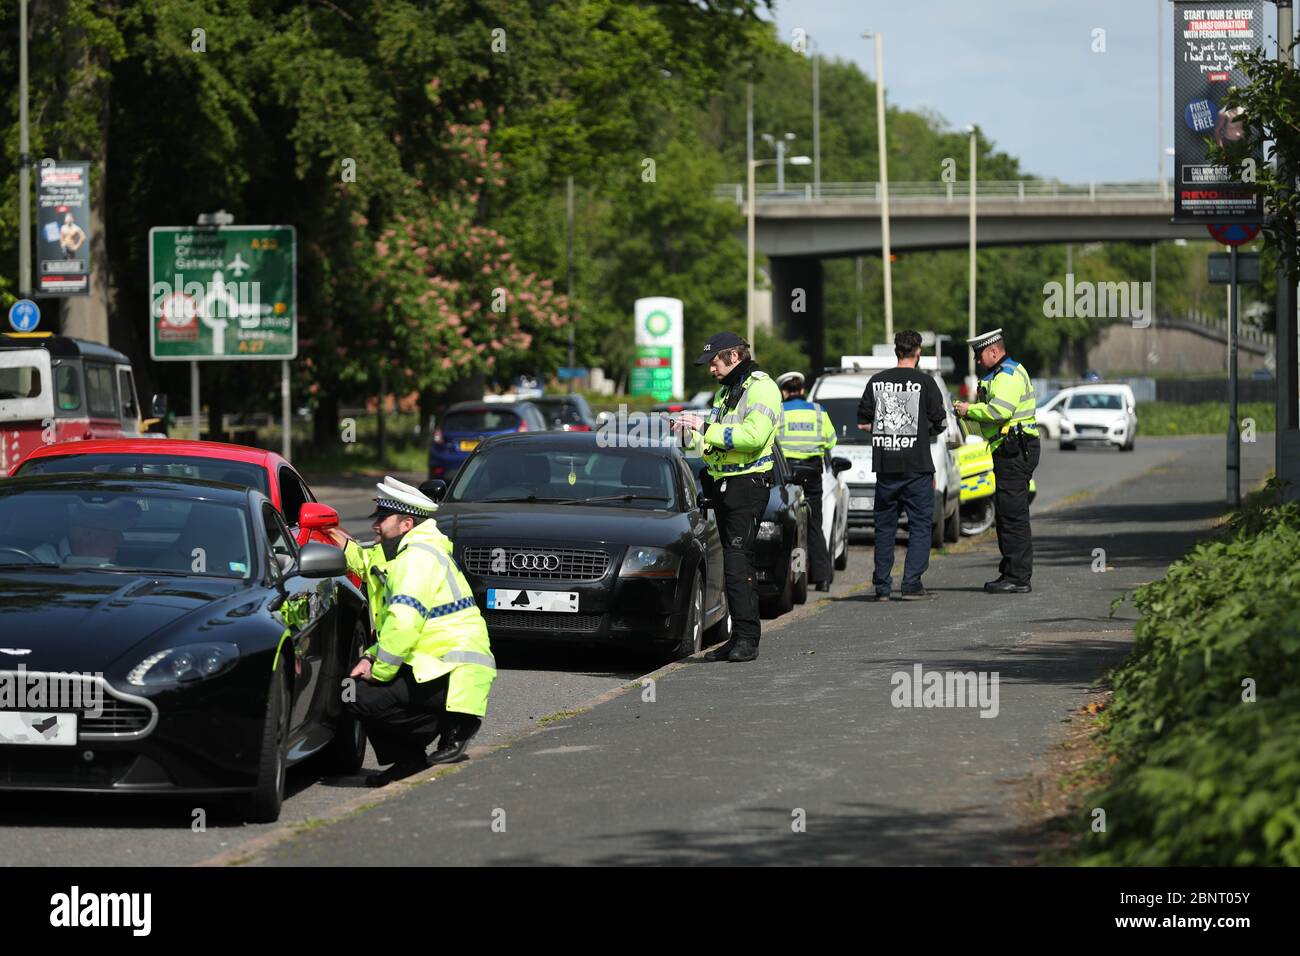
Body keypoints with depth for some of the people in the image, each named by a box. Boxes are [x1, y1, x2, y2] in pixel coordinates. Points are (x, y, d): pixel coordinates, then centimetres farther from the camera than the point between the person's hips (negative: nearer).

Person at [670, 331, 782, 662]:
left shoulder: (761, 388, -9)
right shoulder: (725, 392, 22)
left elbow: (753, 436, -23)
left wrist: (707, 429, -20)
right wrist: (691, 433, 4)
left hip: (748, 483, -9)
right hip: (723, 484, 9)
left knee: (737, 561, -14)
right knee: (734, 563, 9)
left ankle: (747, 638, -13)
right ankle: (739, 638, 11)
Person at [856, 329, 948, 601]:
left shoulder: (877, 381, 5)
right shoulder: (925, 382, -5)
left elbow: (863, 422, 7)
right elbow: (940, 423, -3)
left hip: (885, 466, 3)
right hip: (916, 465, -3)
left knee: (884, 526, 10)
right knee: (920, 525, 4)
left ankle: (881, 586, 9)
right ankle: (911, 584, -4)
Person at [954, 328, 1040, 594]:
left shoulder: (1009, 375, -13)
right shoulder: (1000, 374, 22)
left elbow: (999, 411, -25)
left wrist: (970, 410, -11)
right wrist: (971, 412, 8)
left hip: (1015, 451, -11)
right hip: (1009, 451, 11)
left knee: (1013, 514, -10)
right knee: (1006, 513, 14)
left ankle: (1018, 578, -10)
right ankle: (1010, 573, 18)